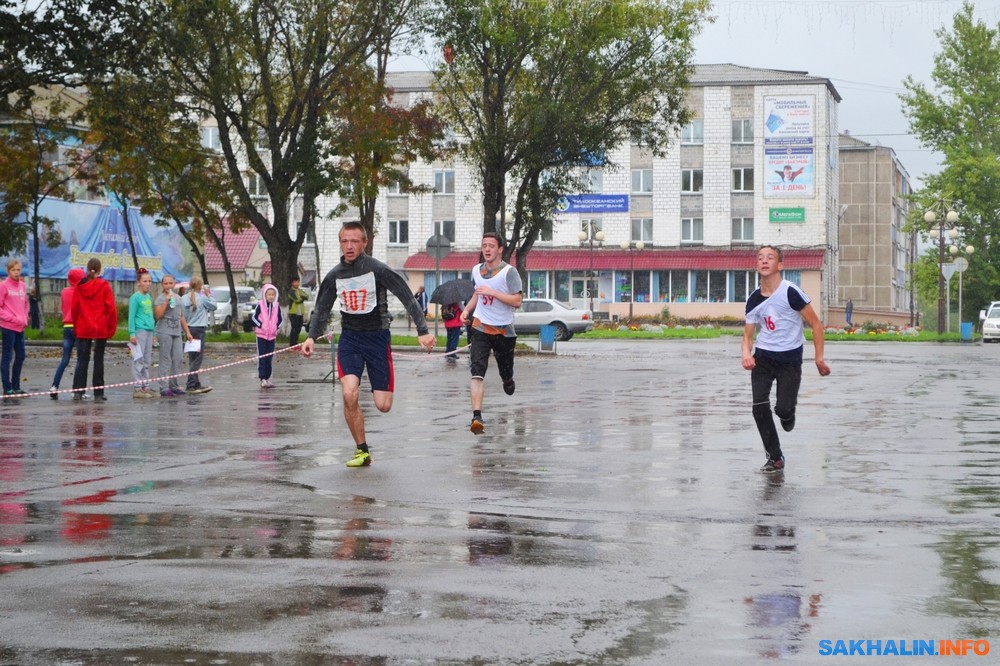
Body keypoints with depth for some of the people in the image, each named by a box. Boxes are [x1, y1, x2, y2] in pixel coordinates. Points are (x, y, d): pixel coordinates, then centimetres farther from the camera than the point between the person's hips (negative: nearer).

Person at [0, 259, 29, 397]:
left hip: (20, 327, 7)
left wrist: (25, 319, 6)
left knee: (20, 356, 11)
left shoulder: (22, 285, 11)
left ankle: (16, 386, 22)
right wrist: (13, 318, -15)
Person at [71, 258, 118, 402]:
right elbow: (111, 308, -8)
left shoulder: (79, 286, 3)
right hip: (101, 329, -2)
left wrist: (75, 326, 13)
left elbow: (74, 307, 5)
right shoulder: (104, 286, -5)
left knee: (82, 360, 8)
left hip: (82, 329, 2)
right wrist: (112, 328, 0)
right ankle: (98, 394, 3)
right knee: (98, 361, 3)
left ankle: (78, 392, 1)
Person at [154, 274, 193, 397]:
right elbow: (158, 315, -16)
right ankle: (164, 388, -6)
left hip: (176, 332, 6)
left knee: (178, 359, 3)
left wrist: (187, 332, 19)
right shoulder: (160, 298, -3)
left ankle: (174, 386, 12)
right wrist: (166, 301, -18)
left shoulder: (178, 298, 18)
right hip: (165, 332, -6)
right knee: (166, 360, -7)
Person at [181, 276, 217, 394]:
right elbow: (214, 306, 2)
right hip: (199, 329, -6)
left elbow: (182, 315, 3)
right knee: (198, 358, -3)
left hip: (188, 329, 6)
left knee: (192, 358, 10)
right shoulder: (202, 298, -10)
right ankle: (191, 385, -9)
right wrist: (208, 295, 8)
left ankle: (196, 385, 12)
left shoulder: (184, 298, 3)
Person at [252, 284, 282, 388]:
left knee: (269, 357, 8)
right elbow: (254, 317, -3)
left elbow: (280, 319, 12)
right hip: (261, 334, -4)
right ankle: (262, 379, -8)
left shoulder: (277, 306, 4)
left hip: (272, 335, 4)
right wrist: (260, 325, -14)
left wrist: (277, 327, -4)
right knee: (261, 357, -6)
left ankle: (267, 378, 16)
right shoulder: (260, 305, -6)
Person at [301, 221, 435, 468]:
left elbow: (408, 298, -10)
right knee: (349, 394, -20)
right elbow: (322, 309, 15)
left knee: (383, 406, -4)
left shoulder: (378, 269, -11)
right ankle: (362, 451, -3)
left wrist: (423, 331, -18)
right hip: (349, 338, 3)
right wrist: (311, 337, 1)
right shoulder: (334, 276, 2)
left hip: (378, 337, -3)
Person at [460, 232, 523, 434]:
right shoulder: (476, 270, 8)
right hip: (480, 328, 2)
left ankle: (508, 380, 51)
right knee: (477, 372, -15)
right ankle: (477, 416, -23)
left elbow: (517, 301, -17)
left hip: (504, 331, -2)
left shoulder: (509, 272, -10)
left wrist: (492, 292, -23)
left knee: (506, 371, 12)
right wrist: (467, 309, 11)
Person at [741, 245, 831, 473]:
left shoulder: (791, 293, -16)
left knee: (783, 409, -12)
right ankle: (775, 458, 6)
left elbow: (815, 324, -9)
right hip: (763, 357, 4)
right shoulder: (753, 300, 0)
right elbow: (748, 334, 9)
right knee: (759, 407, -8)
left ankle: (787, 414, 29)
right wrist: (746, 354, -14)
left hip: (790, 358, -4)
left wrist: (819, 359, -9)